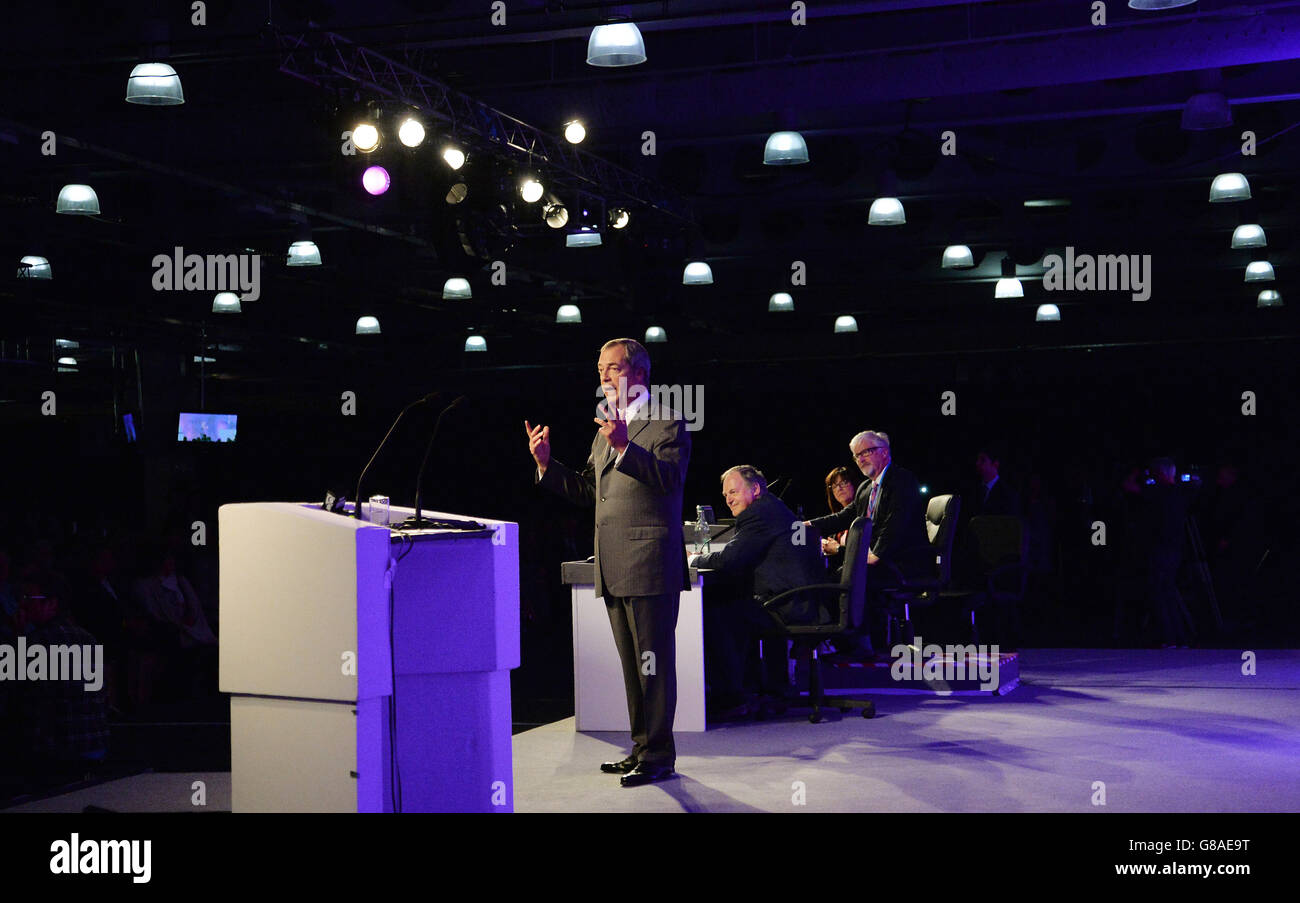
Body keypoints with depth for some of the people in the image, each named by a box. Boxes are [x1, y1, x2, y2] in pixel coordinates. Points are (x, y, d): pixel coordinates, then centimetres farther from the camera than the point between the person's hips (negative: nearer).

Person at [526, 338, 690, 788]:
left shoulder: (666, 423, -6)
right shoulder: (607, 428, 20)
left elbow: (672, 476, -22)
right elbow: (585, 490, 19)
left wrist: (625, 447, -32)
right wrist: (546, 464, 5)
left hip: (650, 562, -9)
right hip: (613, 566, 9)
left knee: (653, 663, -5)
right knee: (632, 665, 15)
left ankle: (658, 755, 0)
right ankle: (641, 747, 24)